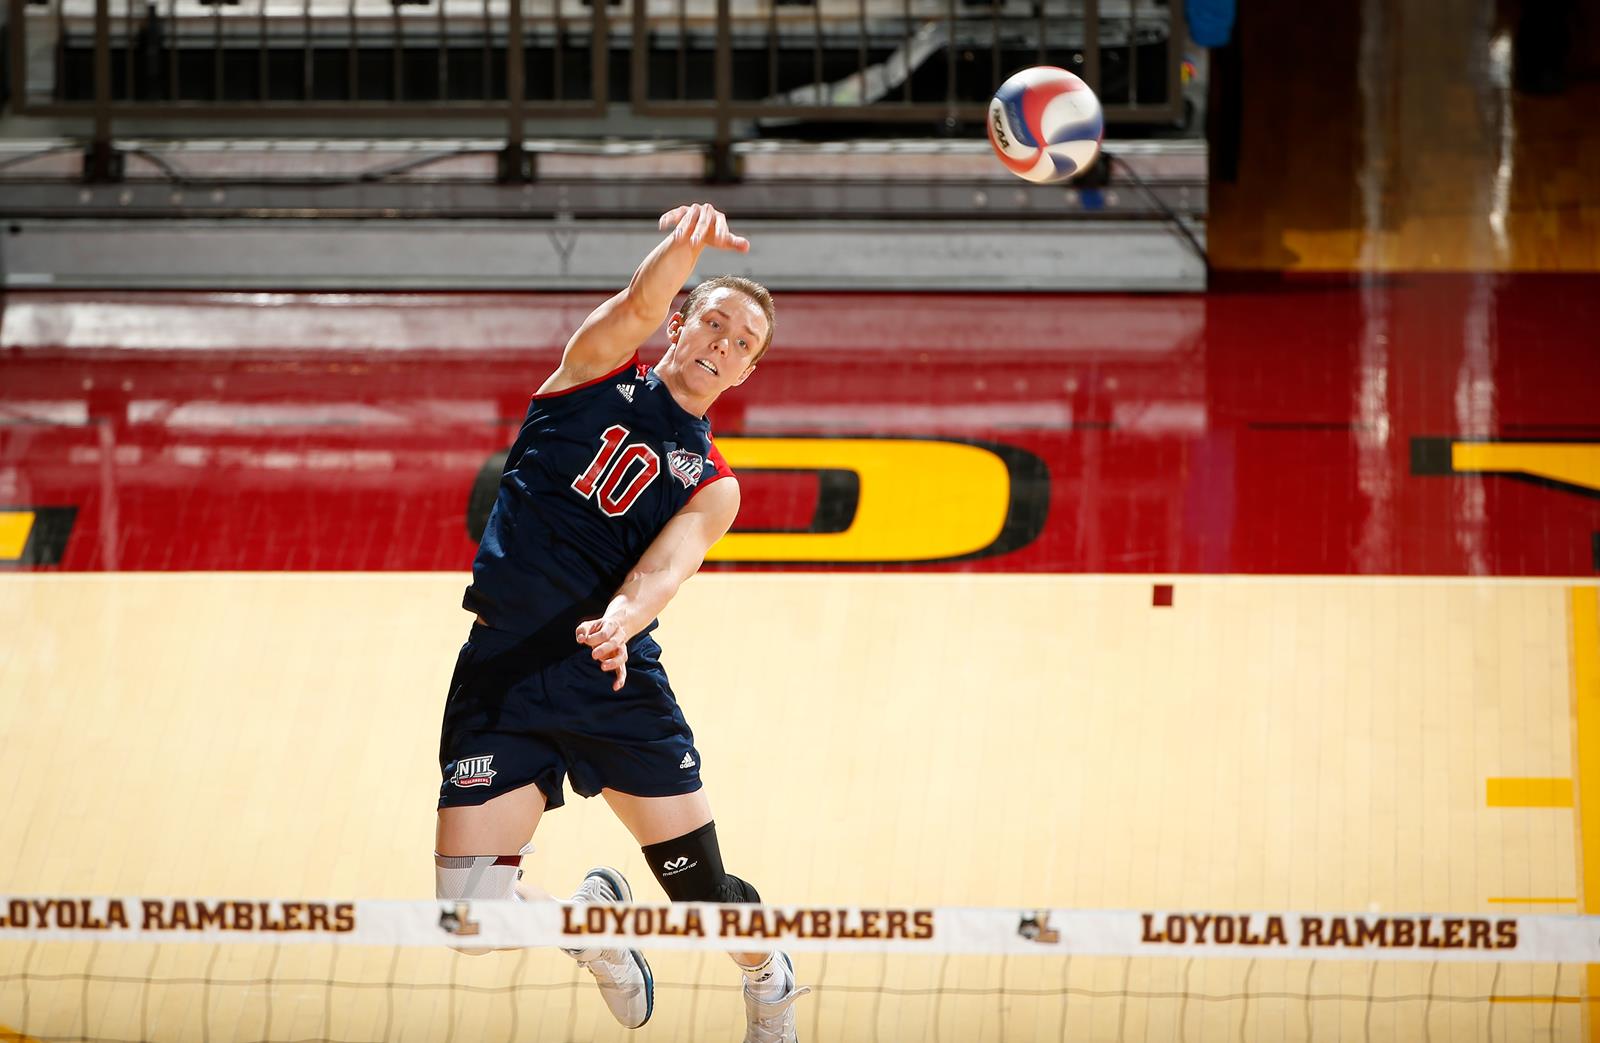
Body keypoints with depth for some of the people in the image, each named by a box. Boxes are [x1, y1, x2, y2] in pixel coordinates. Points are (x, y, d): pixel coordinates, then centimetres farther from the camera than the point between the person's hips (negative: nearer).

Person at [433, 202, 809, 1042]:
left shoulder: (712, 484, 10)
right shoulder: (599, 370, 10)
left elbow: (667, 564, -10)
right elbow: (639, 306, -12)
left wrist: (621, 620, -33)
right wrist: (685, 247, -34)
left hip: (614, 674, 1)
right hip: (501, 674, -1)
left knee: (702, 888, 2)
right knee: (473, 910, -9)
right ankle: (589, 918, 25)